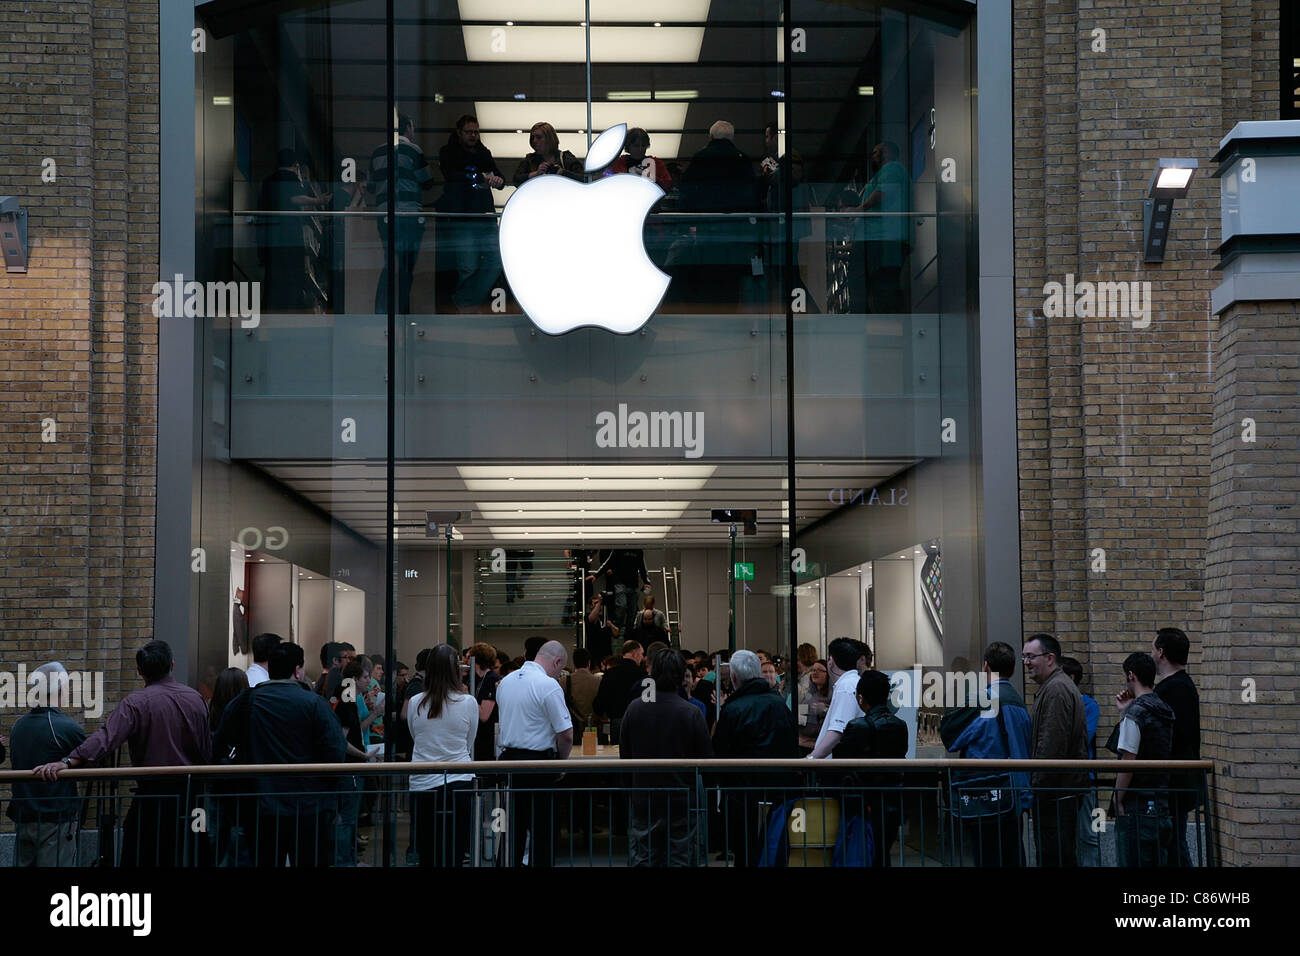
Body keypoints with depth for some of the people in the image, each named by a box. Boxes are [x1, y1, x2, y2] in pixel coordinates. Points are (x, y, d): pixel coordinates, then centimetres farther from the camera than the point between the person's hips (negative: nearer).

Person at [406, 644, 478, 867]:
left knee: (426, 856, 9)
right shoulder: (468, 702, -5)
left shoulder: (414, 703, 0)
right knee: (453, 856, 1)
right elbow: (470, 744, 9)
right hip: (458, 784, -2)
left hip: (422, 785, 2)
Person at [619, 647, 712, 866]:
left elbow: (624, 755, 5)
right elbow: (706, 759, -7)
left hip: (643, 801, 2)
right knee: (680, 859, 4)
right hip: (682, 800, -2)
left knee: (642, 859, 8)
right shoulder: (691, 713, -12)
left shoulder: (634, 709, -4)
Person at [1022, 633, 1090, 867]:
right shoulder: (1060, 686, 20)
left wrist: (1037, 786, -18)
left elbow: (1052, 746, -21)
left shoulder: (1056, 690, -14)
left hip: (1056, 793, -11)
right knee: (1064, 855, 12)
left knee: (1054, 857, -10)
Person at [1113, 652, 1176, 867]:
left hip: (1137, 805, -9)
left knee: (1133, 861, -5)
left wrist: (1118, 800, -9)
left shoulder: (1135, 713, -14)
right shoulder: (1166, 711, 12)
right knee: (1159, 860, 12)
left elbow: (1128, 762, -17)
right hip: (1161, 801, 9)